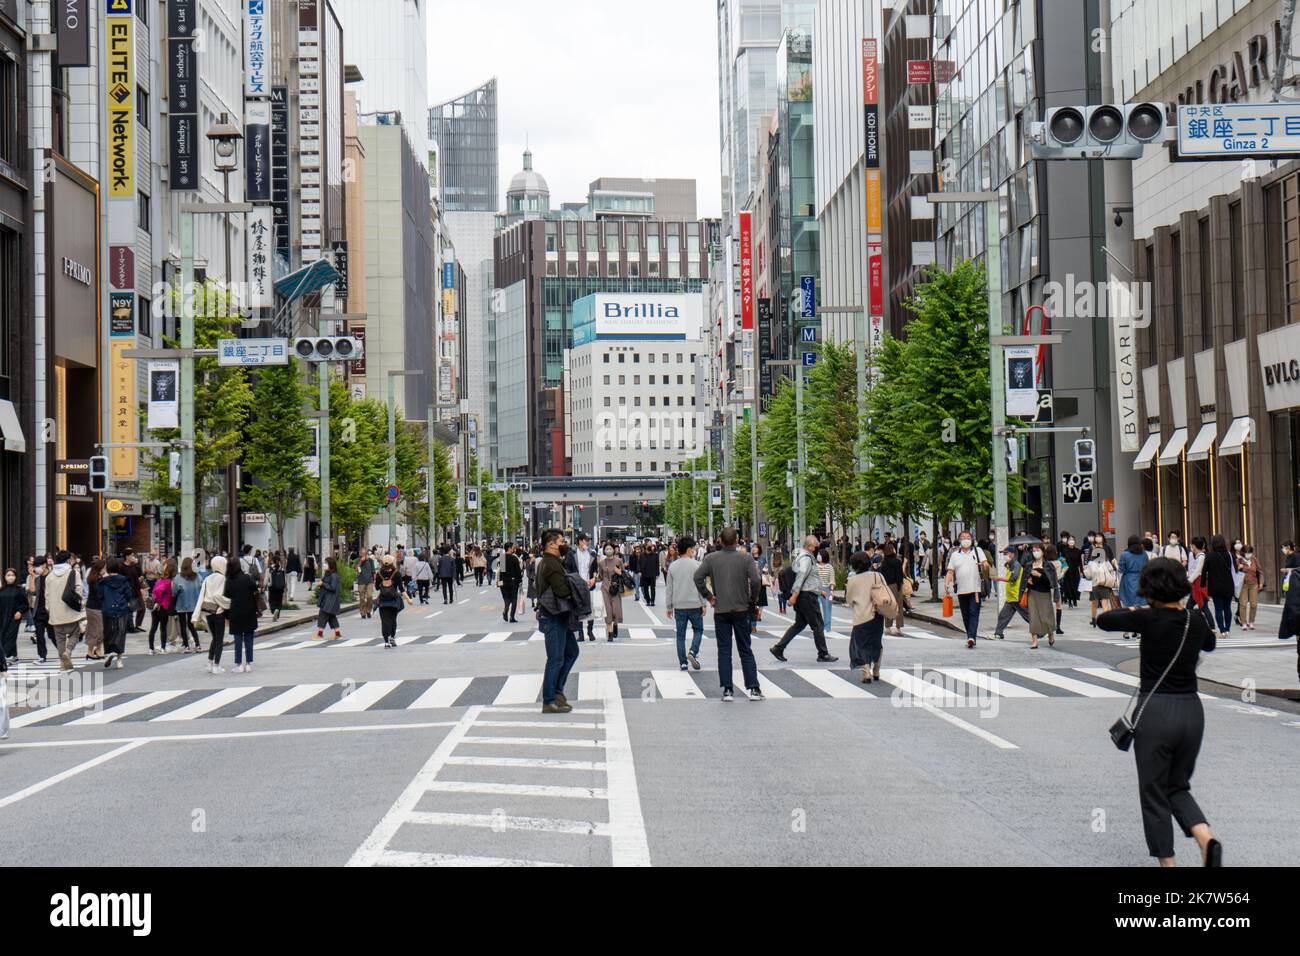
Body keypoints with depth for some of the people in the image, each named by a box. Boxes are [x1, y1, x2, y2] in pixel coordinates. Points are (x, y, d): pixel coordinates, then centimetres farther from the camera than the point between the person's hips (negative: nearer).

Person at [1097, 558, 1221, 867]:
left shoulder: (1149, 619, -13)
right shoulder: (1197, 621, 1)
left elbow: (1103, 620, 2)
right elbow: (1210, 643, 26)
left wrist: (1132, 612, 19)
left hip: (1155, 711, -5)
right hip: (1191, 711, 5)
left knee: (1154, 793, 8)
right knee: (1178, 787, 19)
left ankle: (1167, 860, 7)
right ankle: (1206, 837, -6)